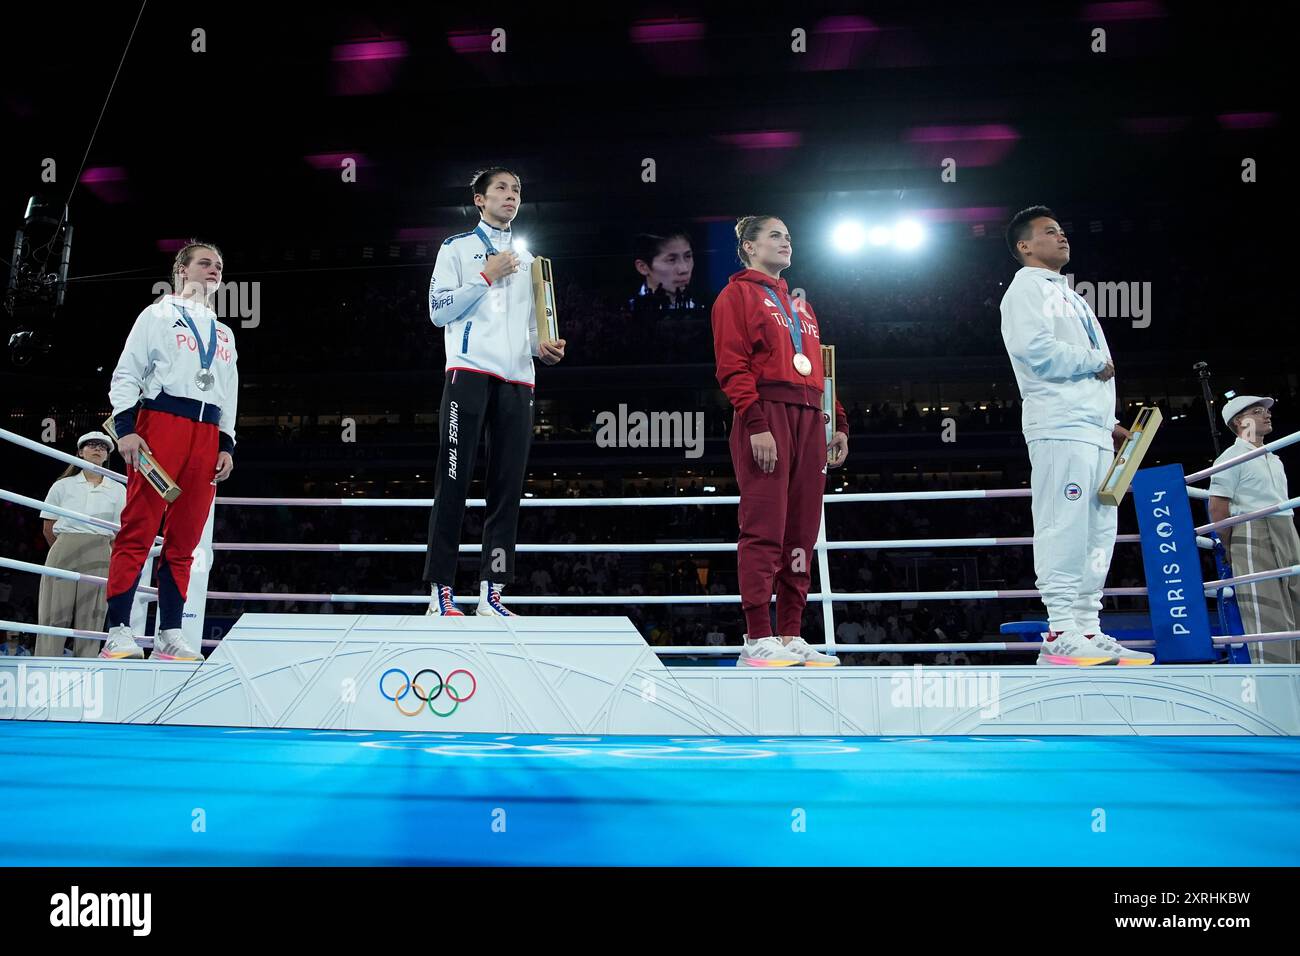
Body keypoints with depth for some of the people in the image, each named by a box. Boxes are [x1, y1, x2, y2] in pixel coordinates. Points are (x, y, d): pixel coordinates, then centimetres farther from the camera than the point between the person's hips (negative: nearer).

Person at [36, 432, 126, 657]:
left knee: (90, 620, -3)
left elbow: (119, 535, 10)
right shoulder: (63, 486, 10)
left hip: (99, 556, 0)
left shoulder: (117, 491, 11)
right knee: (54, 616, -6)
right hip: (63, 552, 0)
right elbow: (48, 529, 13)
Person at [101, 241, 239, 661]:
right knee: (139, 527, -11)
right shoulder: (157, 315, 10)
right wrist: (125, 428, -10)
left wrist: (226, 445, 14)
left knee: (184, 538, 1)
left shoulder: (224, 335, 26)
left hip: (207, 434, 5)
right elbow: (126, 374, 2)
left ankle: (169, 634, 3)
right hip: (159, 424, -5)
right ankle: (118, 631, -13)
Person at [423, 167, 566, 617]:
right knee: (454, 482, -8)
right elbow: (438, 310, -1)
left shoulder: (526, 259, 24)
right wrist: (487, 277, -5)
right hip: (470, 373, -5)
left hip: (516, 381, 5)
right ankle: (440, 591, -6)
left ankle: (491, 592, 2)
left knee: (508, 487, -1)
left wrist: (541, 347, 4)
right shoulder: (457, 248, 9)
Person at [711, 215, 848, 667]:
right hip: (766, 416, -7)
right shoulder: (737, 294, 4)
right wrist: (756, 424, -18)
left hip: (808, 419, 7)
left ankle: (790, 635, 8)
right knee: (764, 529, -11)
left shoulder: (799, 304, 27)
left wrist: (839, 423, 15)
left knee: (801, 533, 4)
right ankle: (759, 640, -8)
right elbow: (732, 366, -7)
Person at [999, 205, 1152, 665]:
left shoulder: (1067, 295, 30)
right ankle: (1062, 632, -16)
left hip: (1092, 428, 9)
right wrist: (1096, 363, -5)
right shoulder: (1027, 288, 3)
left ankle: (1087, 628, 6)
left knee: (1097, 532, 5)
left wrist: (1109, 422, 19)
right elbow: (1034, 348, -16)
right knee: (1065, 527, -14)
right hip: (1060, 426, -9)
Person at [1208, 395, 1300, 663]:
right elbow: (1217, 510, -8)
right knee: (1267, 614, -13)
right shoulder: (1232, 457, -2)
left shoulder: (1274, 460, 23)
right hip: (1253, 533, -8)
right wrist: (1233, 549, -6)